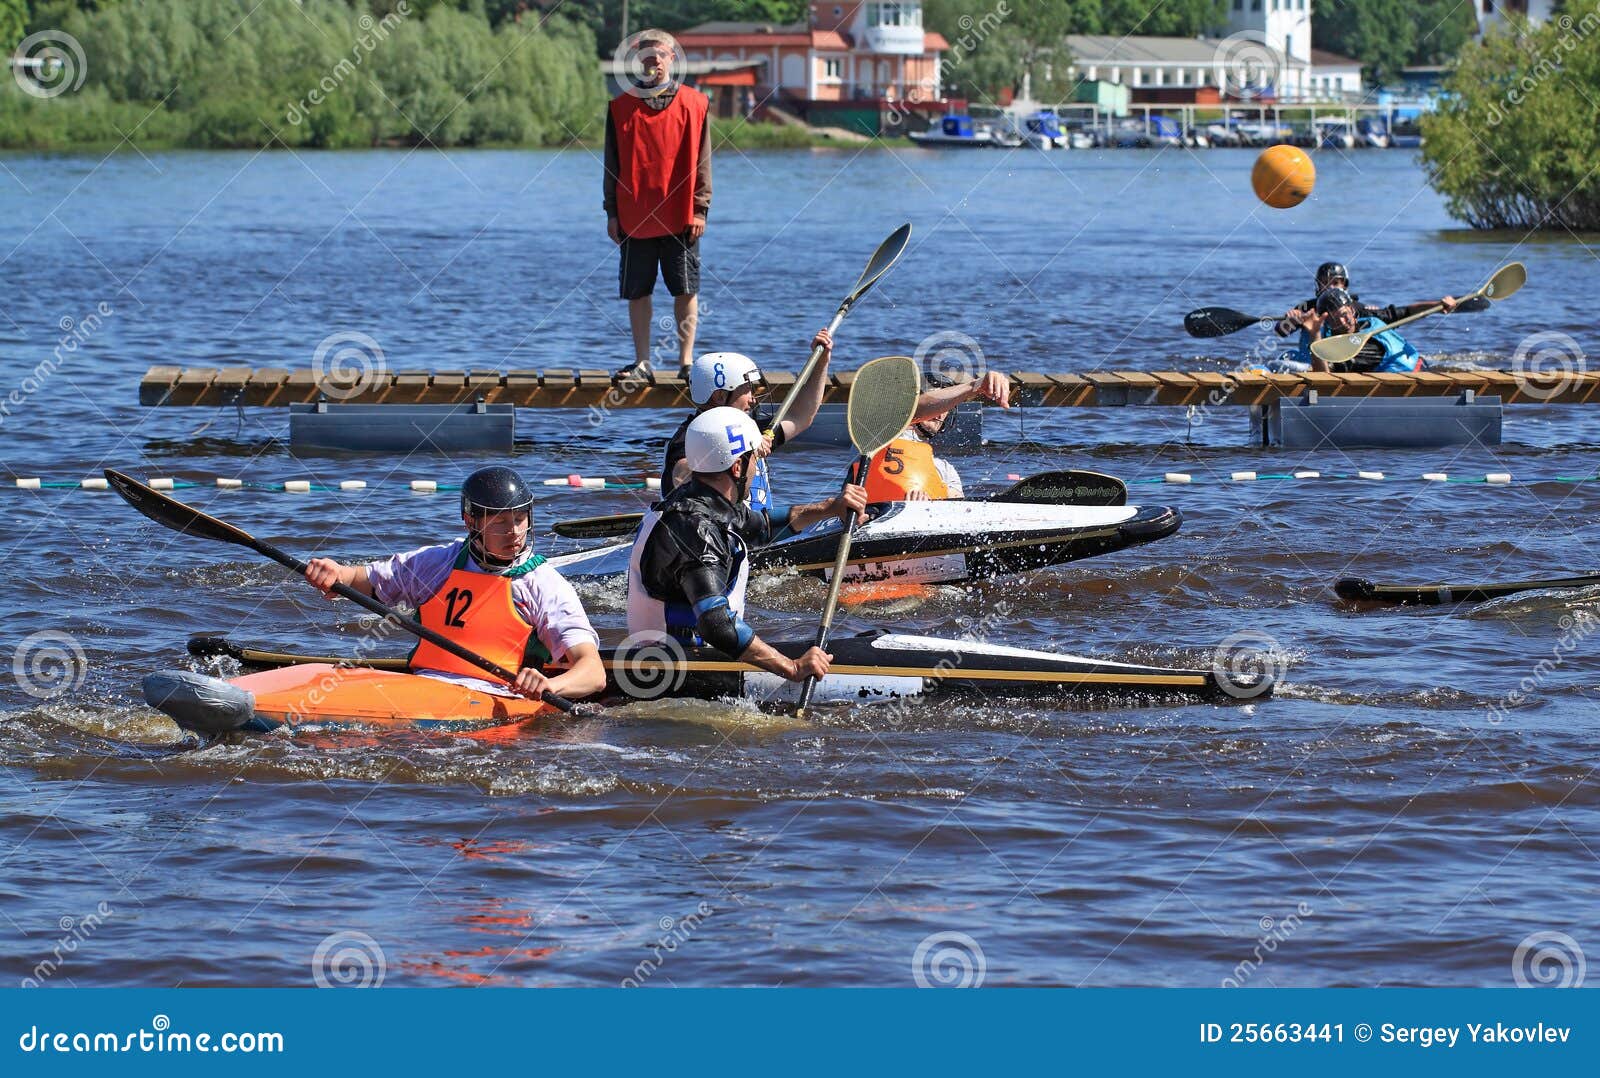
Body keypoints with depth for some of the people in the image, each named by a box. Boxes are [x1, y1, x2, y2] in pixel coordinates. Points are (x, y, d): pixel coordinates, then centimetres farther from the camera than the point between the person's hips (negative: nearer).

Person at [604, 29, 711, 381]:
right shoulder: (622, 107, 6)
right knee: (637, 292, 4)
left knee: (685, 291, 1)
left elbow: (702, 162, 4)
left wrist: (700, 209, -3)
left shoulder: (694, 104, 3)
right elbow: (613, 164, 8)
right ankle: (642, 361, 11)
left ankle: (686, 361, 7)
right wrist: (612, 212, 3)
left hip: (680, 218, -1)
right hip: (634, 217, 1)